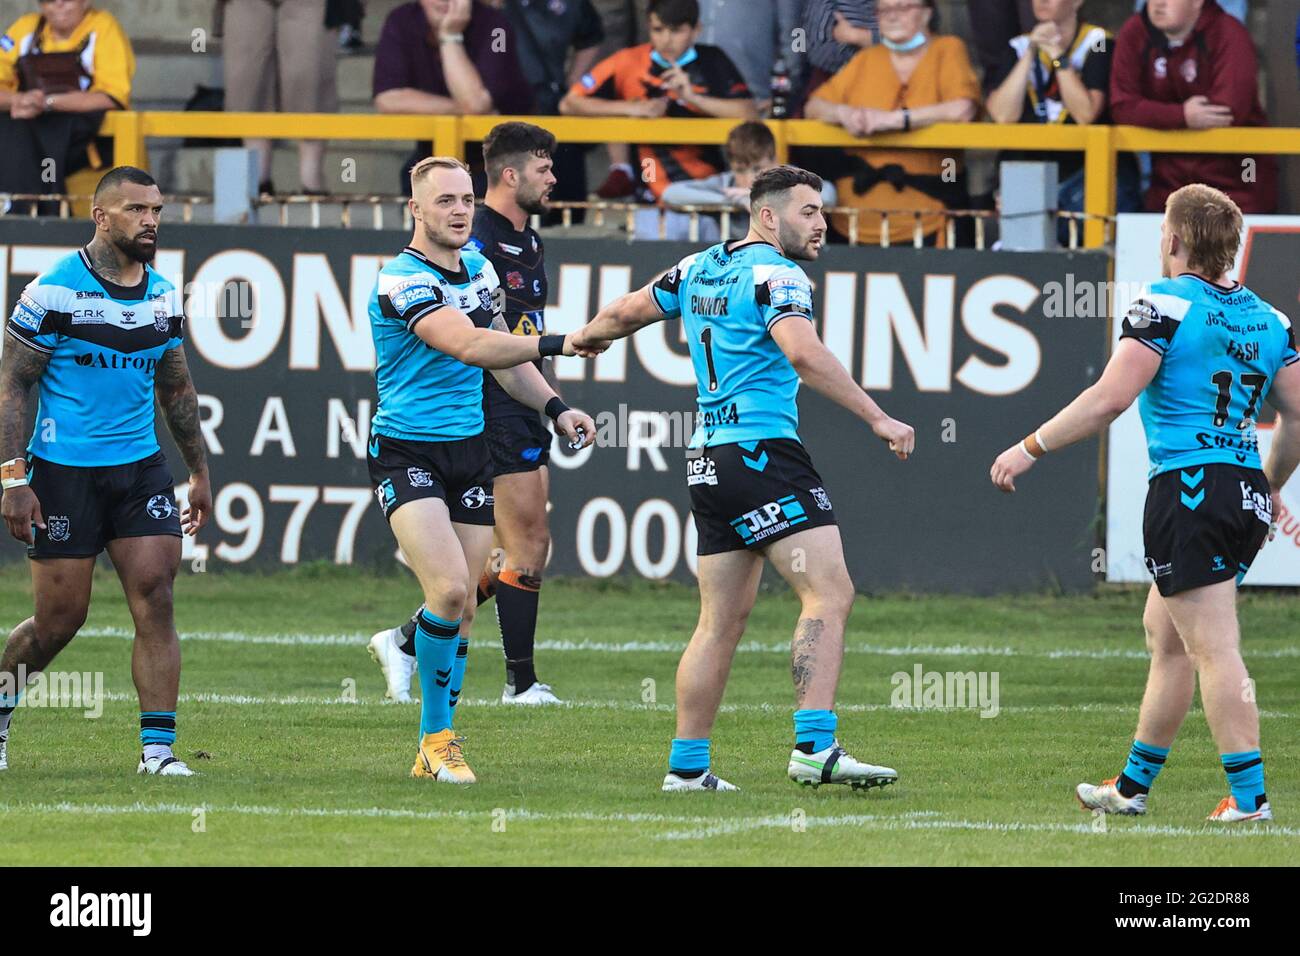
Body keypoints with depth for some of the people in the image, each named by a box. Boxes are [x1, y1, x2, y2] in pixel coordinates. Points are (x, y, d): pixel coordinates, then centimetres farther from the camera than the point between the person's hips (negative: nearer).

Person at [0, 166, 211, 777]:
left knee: (155, 600, -9)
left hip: (141, 469, 5)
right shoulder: (53, 293, -10)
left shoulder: (164, 297, 8)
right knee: (60, 620, 0)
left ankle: (157, 747, -8)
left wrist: (199, 471, 21)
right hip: (64, 473, -5)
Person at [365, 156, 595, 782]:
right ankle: (438, 736, -5)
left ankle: (433, 748, 16)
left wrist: (554, 408, 11)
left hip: (470, 449, 7)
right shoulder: (401, 280, -17)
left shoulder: (479, 268, 10)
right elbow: (469, 345, -30)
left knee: (461, 606, 5)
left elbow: (502, 356, 23)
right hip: (406, 453, -7)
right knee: (449, 588, -21)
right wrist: (557, 344, -34)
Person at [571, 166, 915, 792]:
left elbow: (626, 311, 29)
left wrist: (586, 336, 51)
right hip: (762, 451, -9)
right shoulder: (775, 276, -10)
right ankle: (815, 747, -25)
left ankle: (687, 765, 12)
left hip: (708, 460, 9)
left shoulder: (699, 269, 16)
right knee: (830, 594, -13)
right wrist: (877, 419, -26)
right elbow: (805, 354, -26)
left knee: (722, 619, 12)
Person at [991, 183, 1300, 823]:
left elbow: (1110, 399, -15)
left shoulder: (1167, 304, -9)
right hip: (1247, 495, 8)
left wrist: (1030, 448, -8)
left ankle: (1248, 795, -13)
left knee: (1214, 649, -8)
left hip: (1188, 489, -8)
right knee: (1164, 632, 20)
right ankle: (1134, 784, 28)